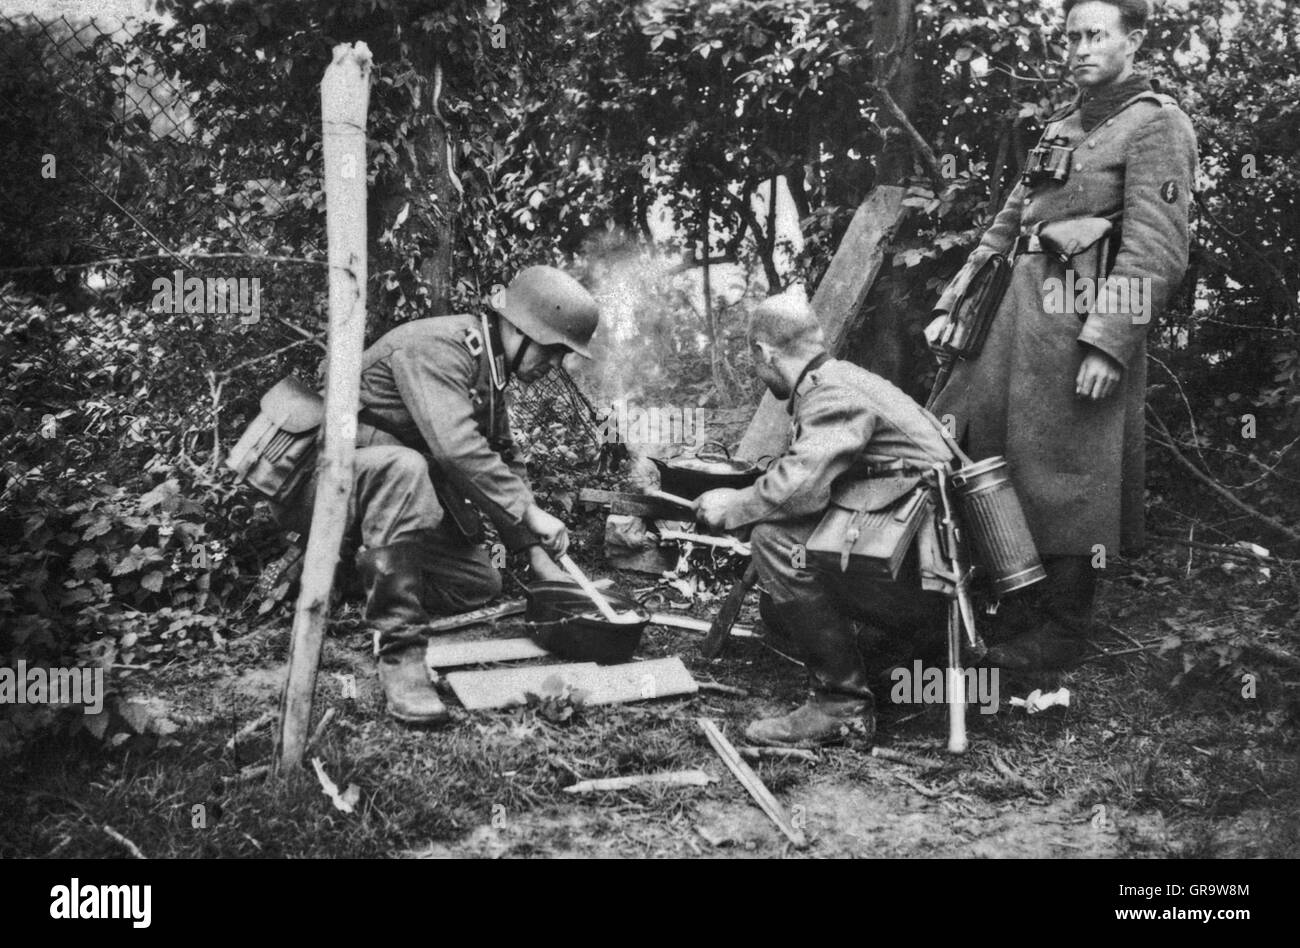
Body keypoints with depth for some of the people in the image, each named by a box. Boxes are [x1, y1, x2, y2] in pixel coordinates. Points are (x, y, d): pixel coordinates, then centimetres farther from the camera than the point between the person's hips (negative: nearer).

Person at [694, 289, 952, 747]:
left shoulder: (833, 393, -15)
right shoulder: (842, 378, 16)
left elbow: (800, 485, -29)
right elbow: (811, 477, 22)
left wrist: (733, 506, -12)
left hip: (929, 572, -10)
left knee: (778, 539, -22)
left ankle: (842, 704, -15)